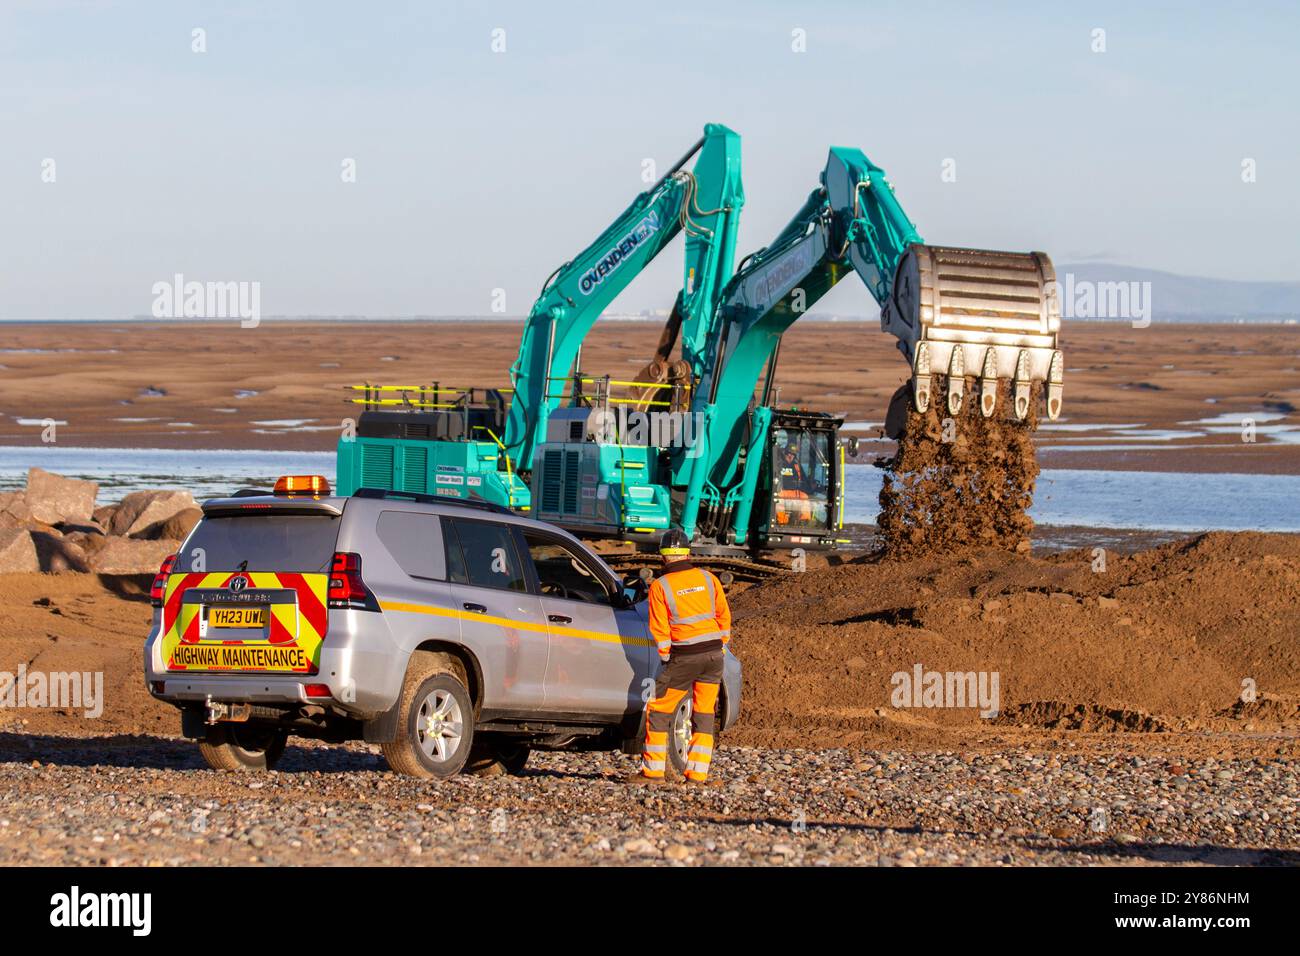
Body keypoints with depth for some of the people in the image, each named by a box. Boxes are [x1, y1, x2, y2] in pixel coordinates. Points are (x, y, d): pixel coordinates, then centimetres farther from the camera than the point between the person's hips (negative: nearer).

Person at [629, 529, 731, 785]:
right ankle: (698, 773, 8)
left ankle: (653, 770, 5)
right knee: (704, 713, 11)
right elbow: (724, 616, 10)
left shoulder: (660, 586, -6)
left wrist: (667, 659, 6)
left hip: (685, 655, -4)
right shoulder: (708, 578, 5)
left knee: (659, 710, 6)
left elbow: (660, 629, -5)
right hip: (714, 653, 4)